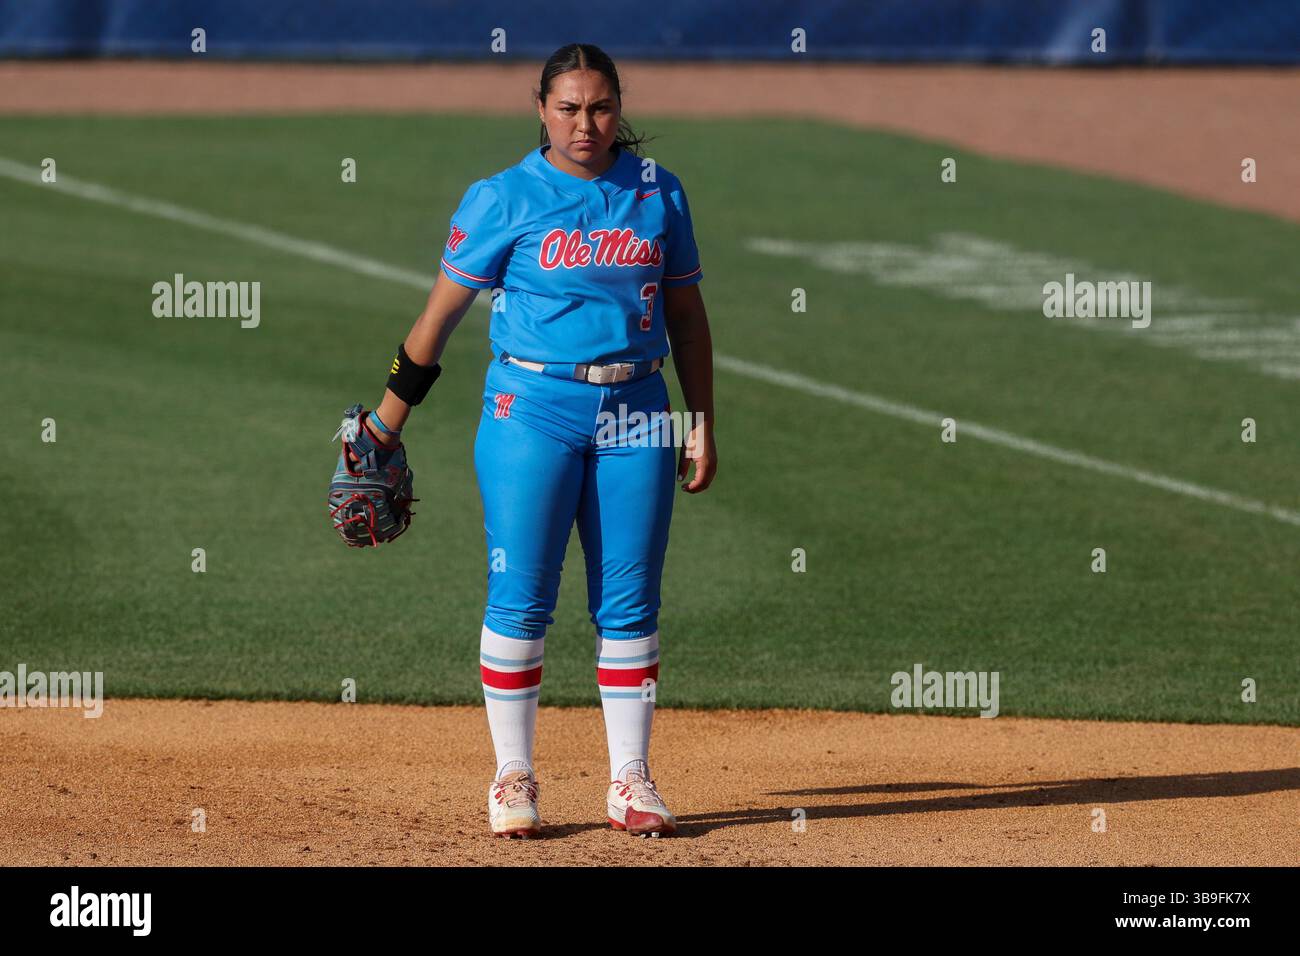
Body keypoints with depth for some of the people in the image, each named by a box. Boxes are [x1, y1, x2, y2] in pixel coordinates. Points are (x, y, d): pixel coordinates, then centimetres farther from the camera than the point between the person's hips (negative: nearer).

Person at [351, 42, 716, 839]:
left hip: (635, 414, 3)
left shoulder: (658, 193, 9)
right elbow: (443, 311, 1)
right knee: (521, 597, -4)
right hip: (535, 407, -3)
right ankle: (514, 778, 4)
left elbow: (687, 314, 15)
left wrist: (703, 423, 10)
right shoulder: (503, 198, -1)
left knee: (630, 602, 3)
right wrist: (387, 422, 1)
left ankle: (630, 781, 9)